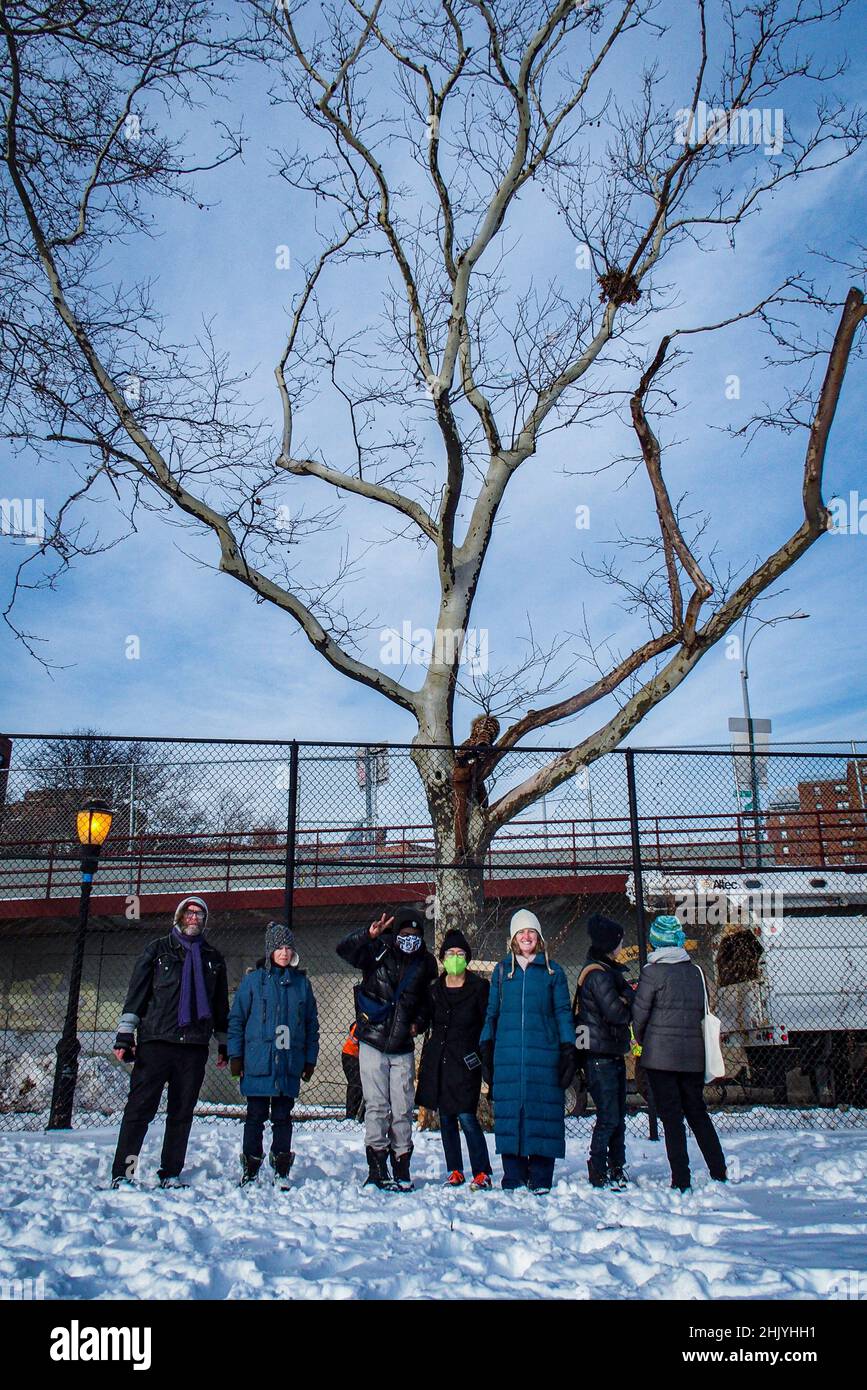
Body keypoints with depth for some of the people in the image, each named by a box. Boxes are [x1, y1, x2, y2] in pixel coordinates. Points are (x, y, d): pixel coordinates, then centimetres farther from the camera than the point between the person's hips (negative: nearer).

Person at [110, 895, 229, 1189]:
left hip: (195, 1046, 3)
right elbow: (136, 992, 2)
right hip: (155, 1042, -3)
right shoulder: (157, 949, 7)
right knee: (140, 1107, -6)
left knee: (182, 1112, 5)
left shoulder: (213, 958, 17)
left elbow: (220, 1004, 21)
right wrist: (124, 1035, -6)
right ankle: (122, 1173, 0)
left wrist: (224, 1043, 18)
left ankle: (171, 1173, 13)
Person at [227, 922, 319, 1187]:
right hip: (258, 1063, -2)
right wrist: (235, 1055, -3)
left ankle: (282, 1171, 16)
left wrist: (310, 1059, 8)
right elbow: (236, 1018, 2)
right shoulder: (253, 979, 1)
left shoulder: (302, 982, 8)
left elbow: (312, 1023, 12)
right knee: (256, 1116, 4)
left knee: (283, 1117, 7)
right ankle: (250, 1170, 15)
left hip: (290, 1064, 2)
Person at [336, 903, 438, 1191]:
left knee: (402, 1109, 4)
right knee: (377, 1106, -3)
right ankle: (377, 1169, 5)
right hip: (372, 1044, -3)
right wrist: (368, 935, -39)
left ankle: (401, 1170, 14)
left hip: (403, 1048, 3)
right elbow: (344, 950, -23)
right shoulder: (378, 950, -7)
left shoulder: (426, 963, 3)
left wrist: (420, 1022, 0)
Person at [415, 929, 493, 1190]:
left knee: (466, 1116, -10)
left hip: (465, 1061, -4)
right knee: (446, 1118, 8)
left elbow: (488, 1024, -1)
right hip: (438, 1059, 5)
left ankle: (482, 1173, -1)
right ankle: (454, 1171, 19)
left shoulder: (478, 987, -2)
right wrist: (425, 1064, 11)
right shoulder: (435, 989, 9)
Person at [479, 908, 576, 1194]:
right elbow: (492, 1012, 15)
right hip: (508, 1055, 1)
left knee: (543, 1112, -2)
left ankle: (540, 1179, 6)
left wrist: (568, 1051, -1)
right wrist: (486, 1050, 8)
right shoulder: (502, 970, 13)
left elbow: (563, 1012, 7)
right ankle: (513, 1178, 8)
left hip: (544, 1054, -1)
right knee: (509, 1112, 0)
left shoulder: (552, 971, 9)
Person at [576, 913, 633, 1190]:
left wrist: (625, 1000, -7)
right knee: (608, 1117, -5)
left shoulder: (608, 970, 17)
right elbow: (616, 1013, -23)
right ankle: (598, 1175, 4)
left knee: (618, 1116, 14)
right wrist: (629, 1002, -5)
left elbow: (623, 999, 14)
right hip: (600, 1055, -10)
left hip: (613, 1054, 10)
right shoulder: (598, 974, -17)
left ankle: (616, 1171, 23)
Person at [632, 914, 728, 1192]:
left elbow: (639, 1014, -5)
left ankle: (681, 1181, 2)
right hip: (693, 1054, 5)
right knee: (697, 1112, 17)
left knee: (671, 1117, 1)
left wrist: (643, 1041, 12)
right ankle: (719, 1173, 20)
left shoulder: (652, 972, -9)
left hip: (660, 1054, -5)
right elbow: (703, 1011, 12)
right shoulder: (695, 971, 5)